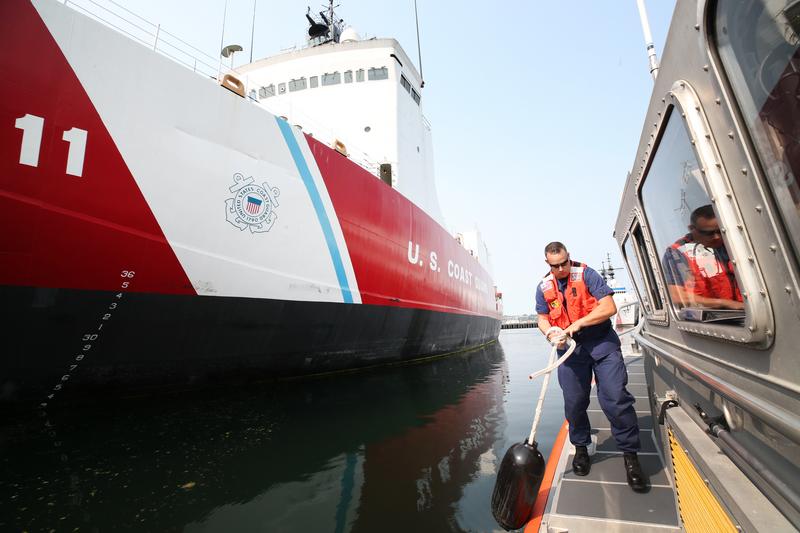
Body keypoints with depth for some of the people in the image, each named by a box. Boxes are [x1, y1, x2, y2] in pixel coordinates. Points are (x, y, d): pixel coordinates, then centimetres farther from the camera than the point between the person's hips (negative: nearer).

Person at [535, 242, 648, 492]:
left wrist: (578, 323, -21)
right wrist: (551, 333, -13)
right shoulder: (544, 287, 3)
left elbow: (609, 307, -15)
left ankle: (631, 455, 12)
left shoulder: (586, 274, -8)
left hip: (601, 341, -3)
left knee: (616, 398, -8)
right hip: (570, 348, 3)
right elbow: (542, 319, 8)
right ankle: (581, 449, 28)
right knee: (574, 403, 6)